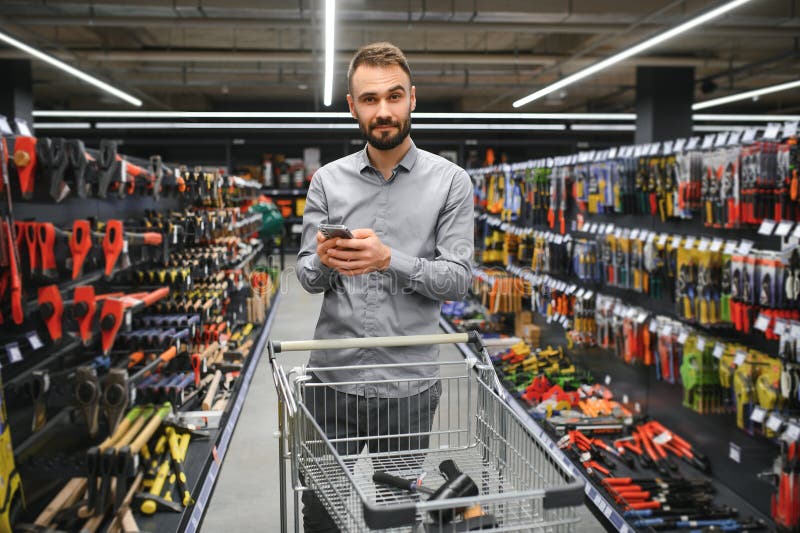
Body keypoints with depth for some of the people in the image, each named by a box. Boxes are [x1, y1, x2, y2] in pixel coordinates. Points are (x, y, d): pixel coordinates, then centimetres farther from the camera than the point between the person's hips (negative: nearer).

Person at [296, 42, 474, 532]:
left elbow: (458, 280, -9)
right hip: (333, 378, 2)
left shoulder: (450, 182, -3)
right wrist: (324, 261, -20)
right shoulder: (327, 181, 4)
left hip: (409, 384, -1)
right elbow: (307, 277, 4)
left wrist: (390, 260, -25)